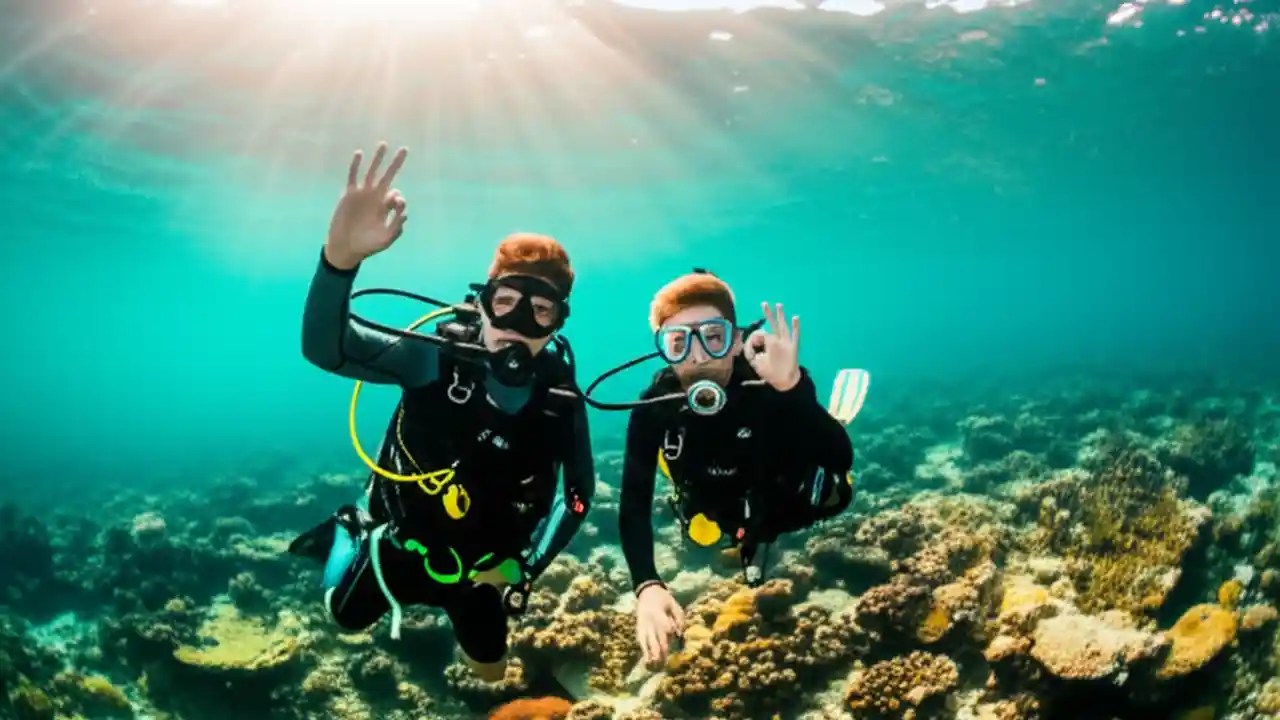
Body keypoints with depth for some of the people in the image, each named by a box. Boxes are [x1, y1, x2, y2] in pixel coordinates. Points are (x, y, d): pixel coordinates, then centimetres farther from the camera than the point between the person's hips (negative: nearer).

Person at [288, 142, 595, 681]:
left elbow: (578, 491, -6)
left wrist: (524, 565, -9)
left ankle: (446, 595, 49)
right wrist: (342, 255, -62)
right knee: (347, 619, 24)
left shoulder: (561, 396, -21)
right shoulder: (438, 359, -30)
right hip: (399, 540, -2)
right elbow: (325, 348, -45)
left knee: (491, 675, 22)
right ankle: (348, 537, 51)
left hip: (475, 560, 2)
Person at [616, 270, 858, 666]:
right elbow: (634, 504, -34)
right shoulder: (654, 406, -32)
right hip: (721, 518, 1)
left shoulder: (767, 383, -39)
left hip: (785, 501, -1)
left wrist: (793, 386, -66)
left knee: (833, 491, -15)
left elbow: (841, 460, -50)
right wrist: (647, 586, -50)